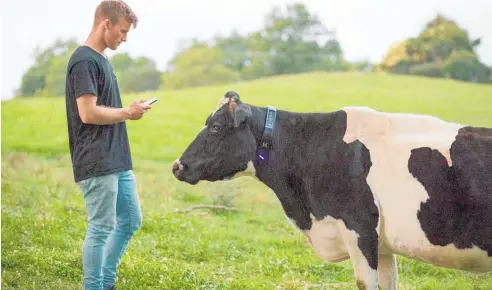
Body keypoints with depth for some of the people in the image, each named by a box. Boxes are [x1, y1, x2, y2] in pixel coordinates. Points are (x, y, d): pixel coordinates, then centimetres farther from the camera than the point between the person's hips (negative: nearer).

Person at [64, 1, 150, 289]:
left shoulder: (101, 60, 16)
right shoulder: (84, 61, -14)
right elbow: (88, 113, -20)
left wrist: (129, 111, 9)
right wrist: (127, 112, -10)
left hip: (118, 161, 10)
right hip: (97, 164, -10)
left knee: (131, 221, 15)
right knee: (101, 228, -4)